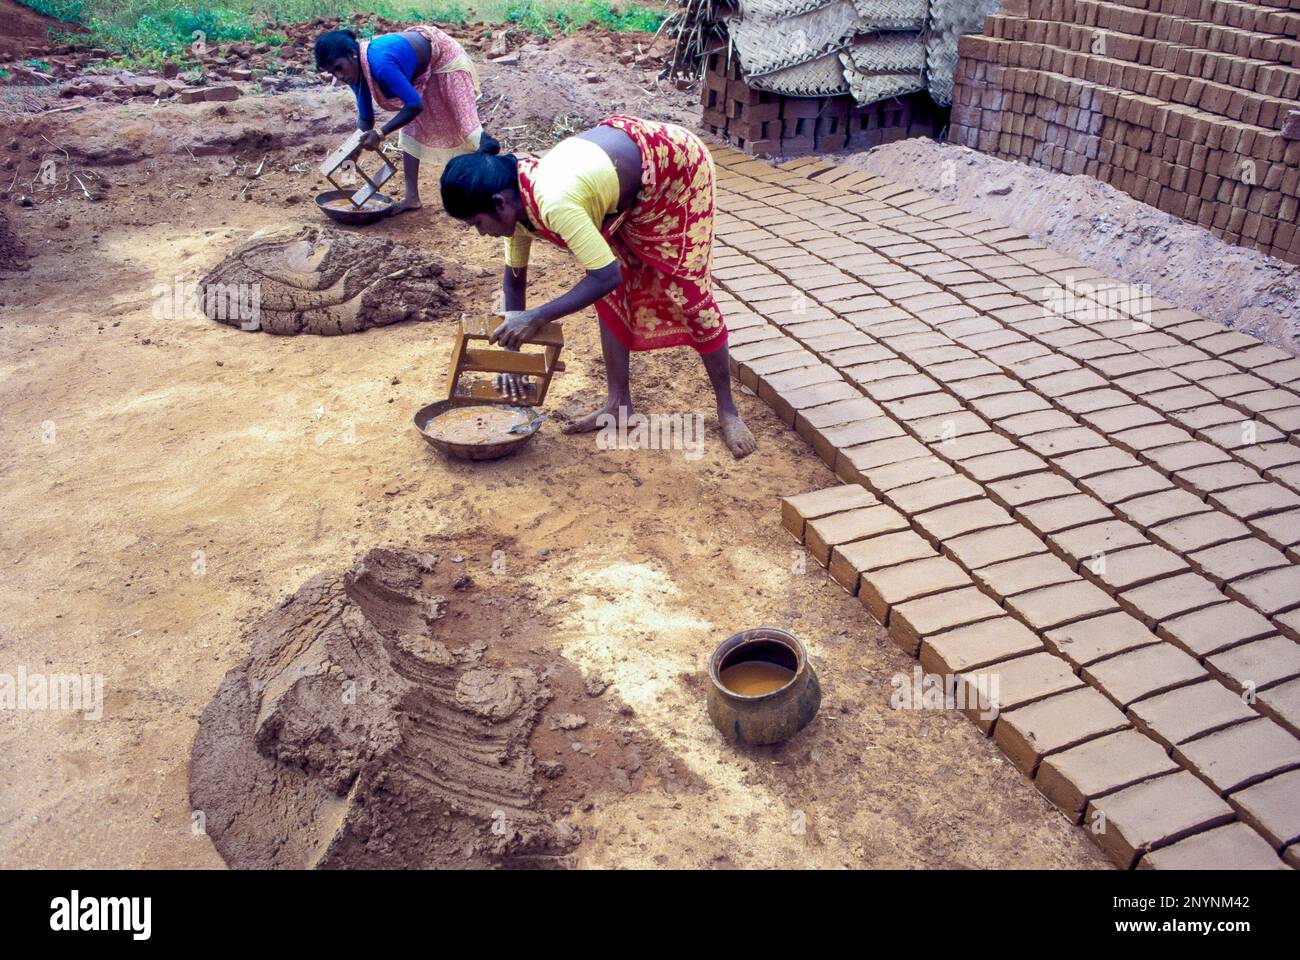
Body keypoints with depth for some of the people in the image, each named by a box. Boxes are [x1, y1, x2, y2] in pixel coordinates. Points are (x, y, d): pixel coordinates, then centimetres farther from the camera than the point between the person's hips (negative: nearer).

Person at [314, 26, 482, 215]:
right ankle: (412, 197, 10)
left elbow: (415, 105, -39)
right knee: (410, 127, 6)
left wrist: (380, 134, -38)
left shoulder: (380, 64, -41)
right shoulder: (357, 70, -14)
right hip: (420, 71, 8)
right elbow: (365, 119, -4)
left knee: (464, 124, -1)